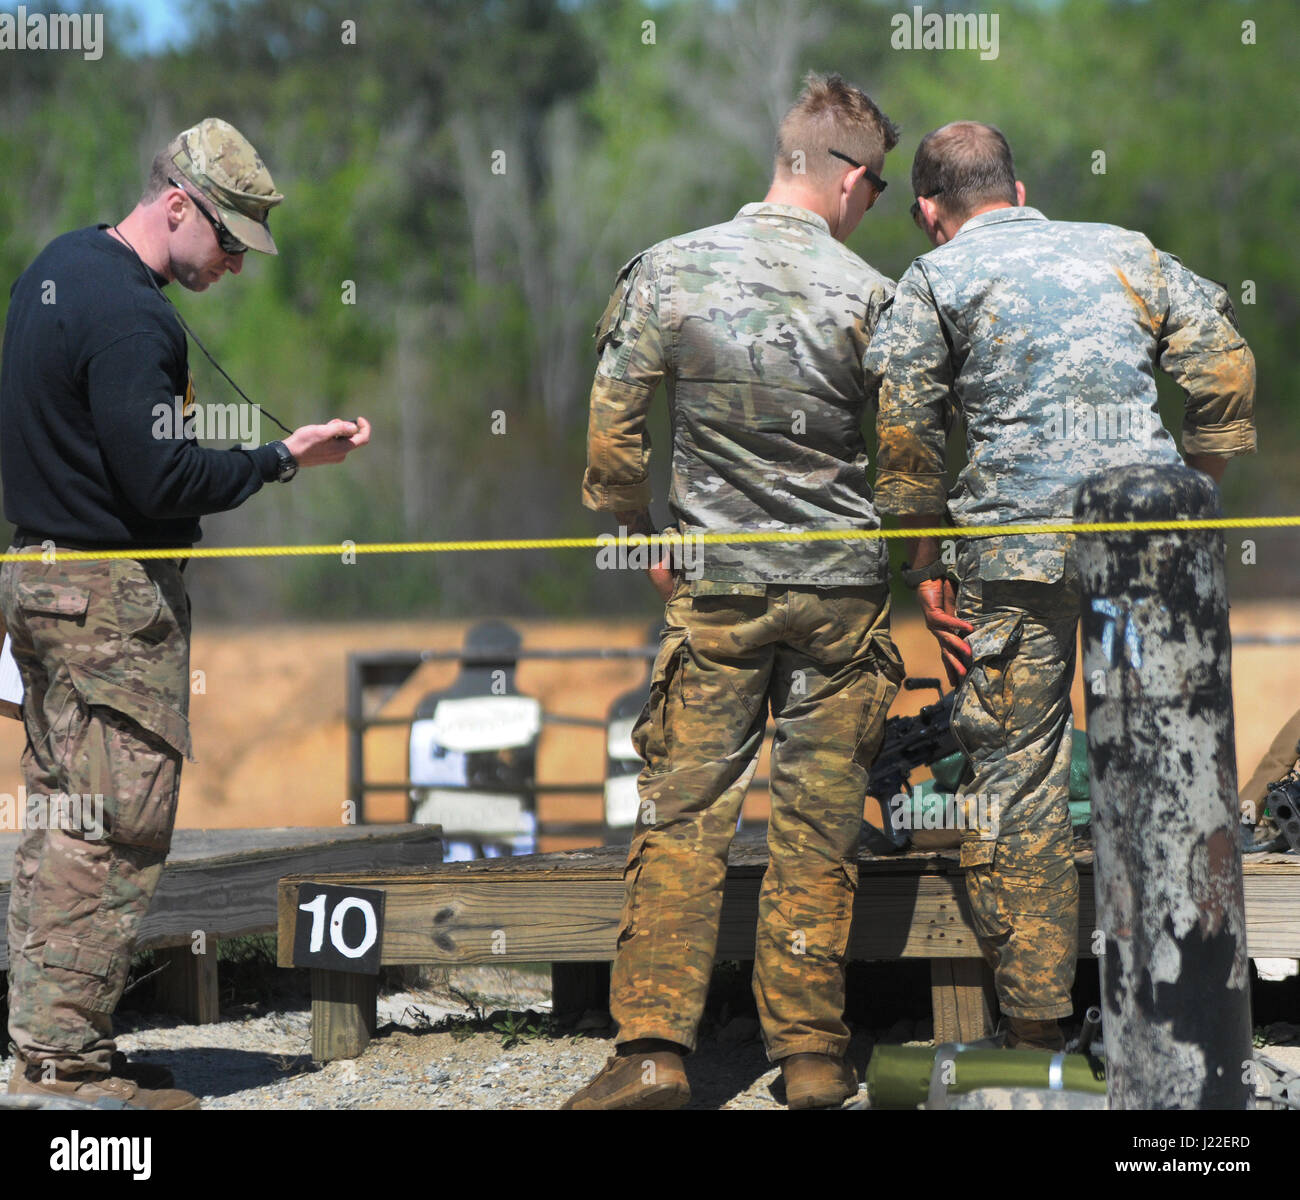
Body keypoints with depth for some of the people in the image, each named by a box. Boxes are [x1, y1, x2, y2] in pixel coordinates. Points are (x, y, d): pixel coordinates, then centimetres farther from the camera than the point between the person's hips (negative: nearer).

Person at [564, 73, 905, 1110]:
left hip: (717, 587, 1)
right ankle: (811, 1053, 12)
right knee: (819, 824, 7)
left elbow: (612, 430, -1)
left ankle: (654, 1045, -6)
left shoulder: (665, 272, -5)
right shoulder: (869, 296, -9)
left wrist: (645, 537, 14)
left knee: (683, 811, 3)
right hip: (843, 592, -1)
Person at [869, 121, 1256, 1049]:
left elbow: (902, 431, -3)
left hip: (1015, 539, -3)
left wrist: (926, 564, 2)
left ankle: (1036, 1014, 4)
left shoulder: (935, 280, 7)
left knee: (1016, 765, 5)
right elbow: (1226, 363, 10)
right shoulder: (1127, 252, 17)